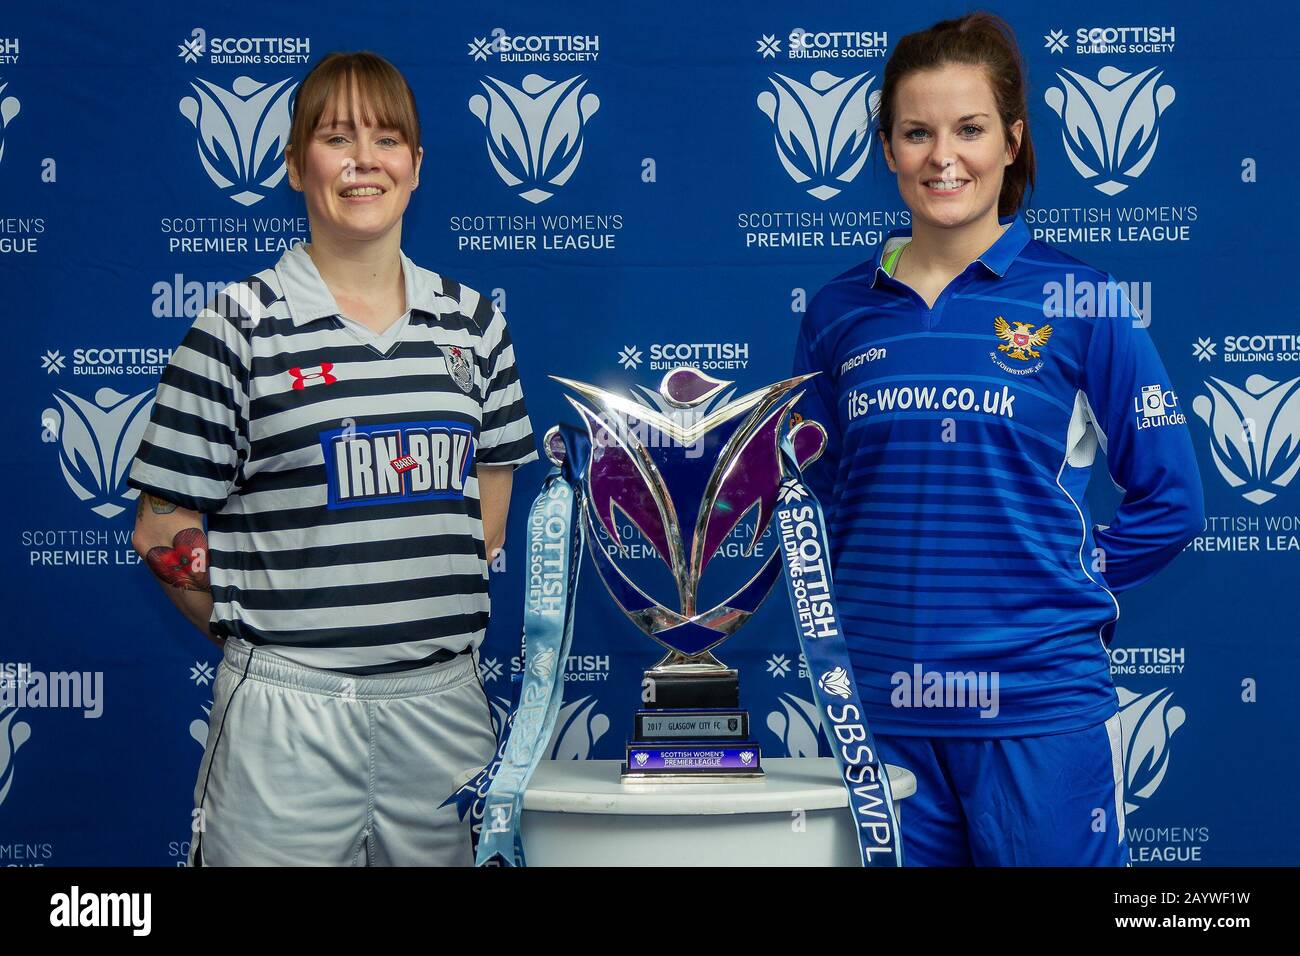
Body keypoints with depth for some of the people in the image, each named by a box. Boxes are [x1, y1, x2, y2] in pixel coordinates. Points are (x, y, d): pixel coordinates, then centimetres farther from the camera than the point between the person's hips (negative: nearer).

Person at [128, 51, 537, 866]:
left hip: (444, 700, 3)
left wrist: (420, 619, 6)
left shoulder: (471, 320, 8)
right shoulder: (243, 326, -3)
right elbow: (164, 532, -2)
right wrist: (265, 631, -2)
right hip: (290, 710, -3)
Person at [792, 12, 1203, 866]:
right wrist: (884, 592, 4)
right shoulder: (840, 313, 6)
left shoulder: (1079, 301, -3)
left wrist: (1064, 585, -2)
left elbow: (1170, 499, 1)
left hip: (1039, 705, -3)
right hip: (880, 702, 3)